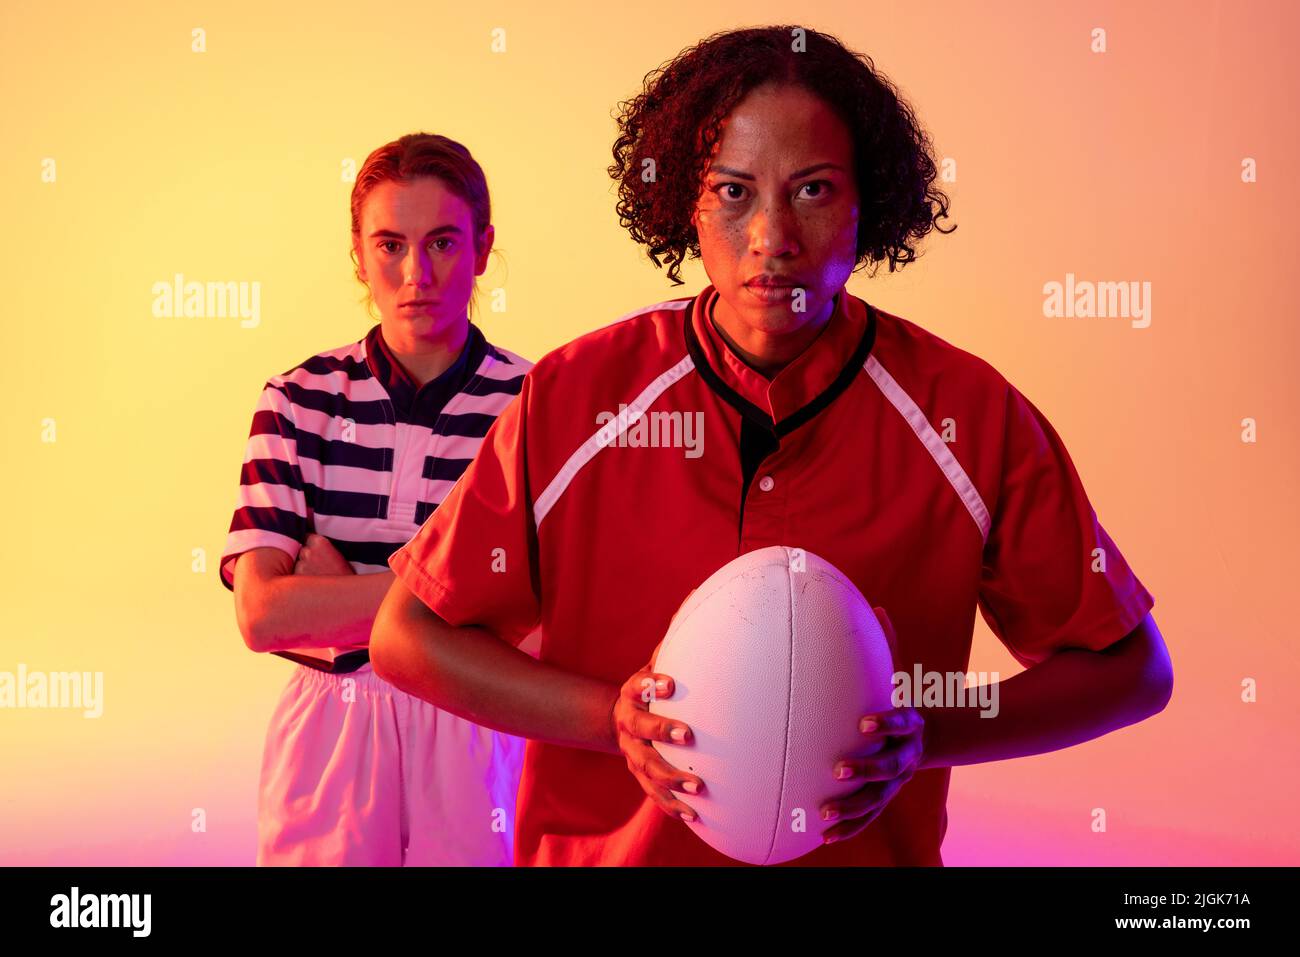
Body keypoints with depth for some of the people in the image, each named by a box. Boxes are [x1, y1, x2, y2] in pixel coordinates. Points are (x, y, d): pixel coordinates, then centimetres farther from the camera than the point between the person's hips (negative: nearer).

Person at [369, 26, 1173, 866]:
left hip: (866, 847, 0)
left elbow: (1131, 669, -4)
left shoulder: (974, 417, -13)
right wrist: (613, 718, -20)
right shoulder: (573, 400, -13)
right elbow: (407, 635, -6)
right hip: (602, 847, 0)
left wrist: (924, 736, -20)